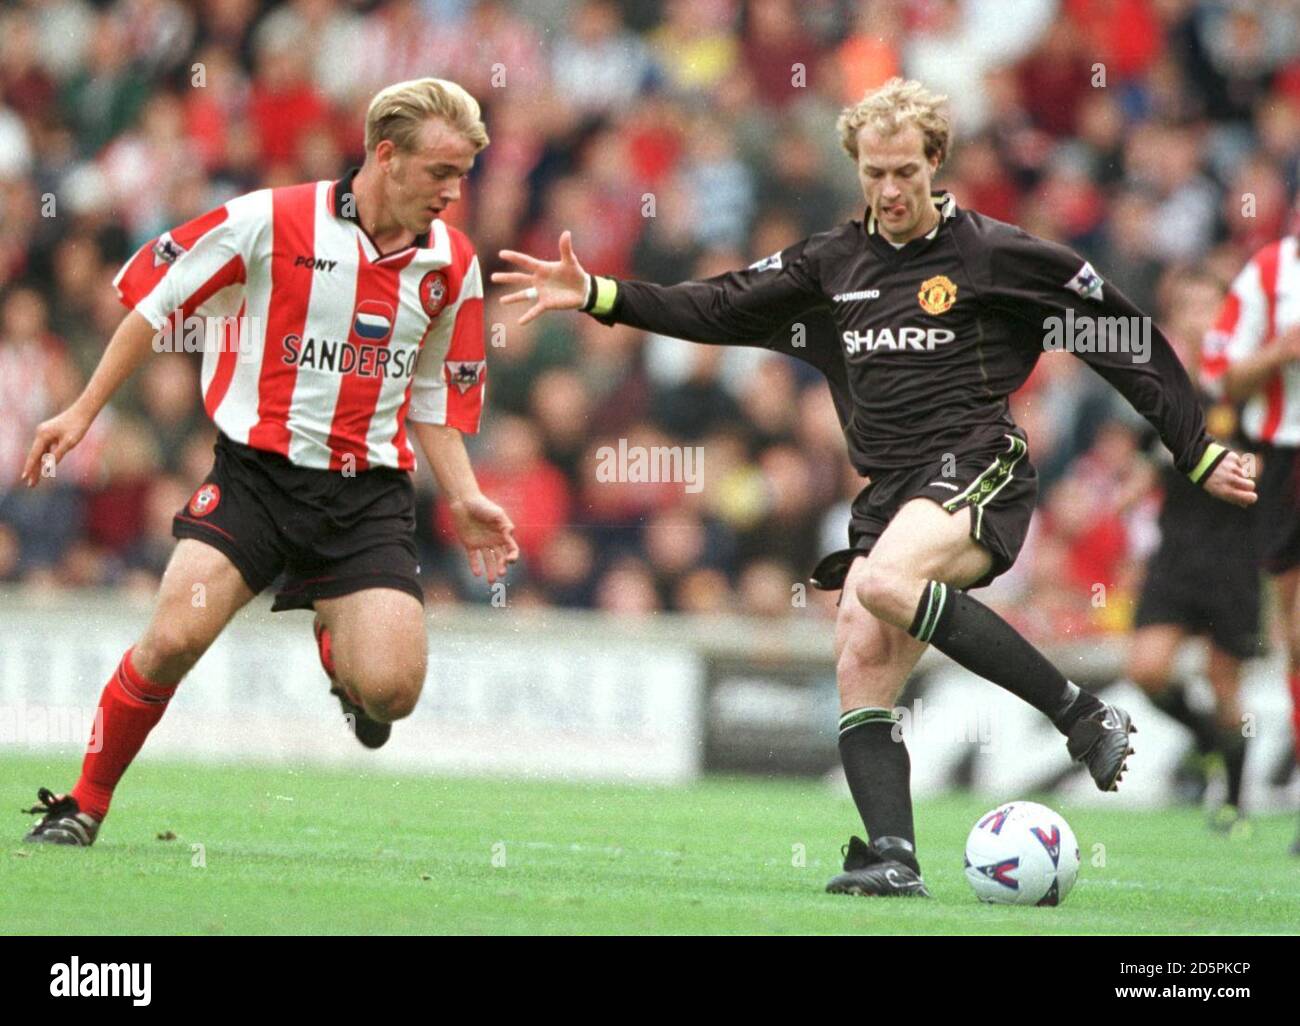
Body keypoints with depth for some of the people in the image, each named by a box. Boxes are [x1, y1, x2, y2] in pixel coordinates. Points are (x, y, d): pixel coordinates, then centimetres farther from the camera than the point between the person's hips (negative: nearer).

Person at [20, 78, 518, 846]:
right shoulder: (273, 221, -7)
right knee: (173, 640, -20)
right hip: (257, 471, -2)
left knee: (389, 691, -15)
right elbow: (156, 298, 3)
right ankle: (83, 807, 2)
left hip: (370, 493, 3)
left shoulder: (452, 265, 5)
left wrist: (463, 497, 7)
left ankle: (337, 641, 24)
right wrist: (83, 412, 3)